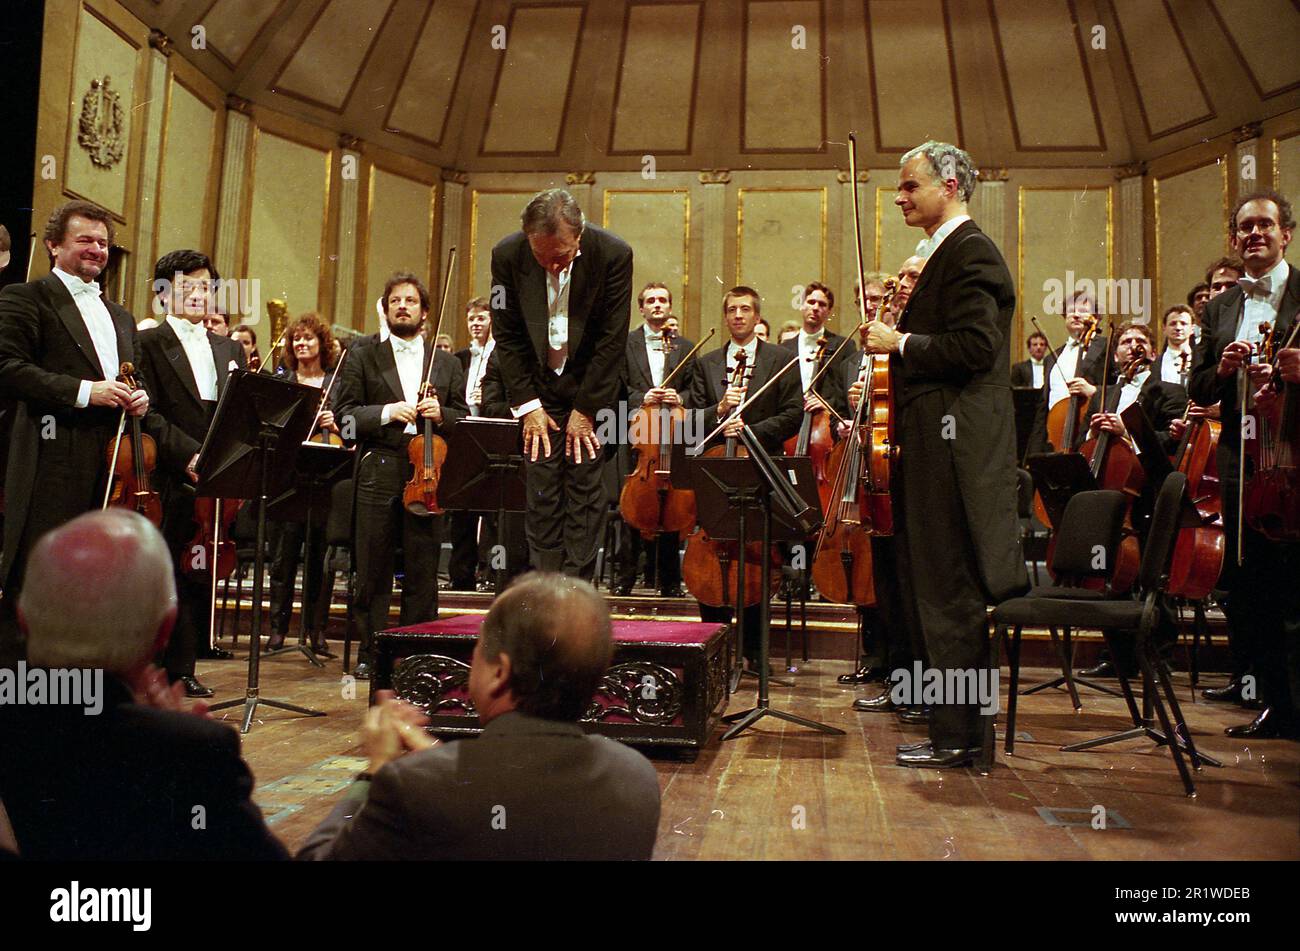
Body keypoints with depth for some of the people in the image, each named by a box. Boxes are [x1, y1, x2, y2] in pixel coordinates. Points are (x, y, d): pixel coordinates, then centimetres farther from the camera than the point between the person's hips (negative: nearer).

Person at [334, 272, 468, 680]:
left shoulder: (447, 363, 15)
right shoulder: (362, 358, 9)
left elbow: (464, 419, 14)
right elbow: (344, 414, 1)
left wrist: (441, 414, -6)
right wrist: (386, 412, -14)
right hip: (377, 475, -1)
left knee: (423, 573, 4)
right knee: (372, 572, 4)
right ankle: (369, 653, 15)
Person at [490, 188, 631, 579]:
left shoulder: (614, 254, -18)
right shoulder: (507, 255, -13)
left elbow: (612, 338, -13)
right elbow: (506, 336, -4)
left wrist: (585, 408, -11)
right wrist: (528, 403, -7)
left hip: (592, 386, -1)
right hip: (537, 387, 1)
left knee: (585, 482, -4)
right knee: (541, 485, -3)